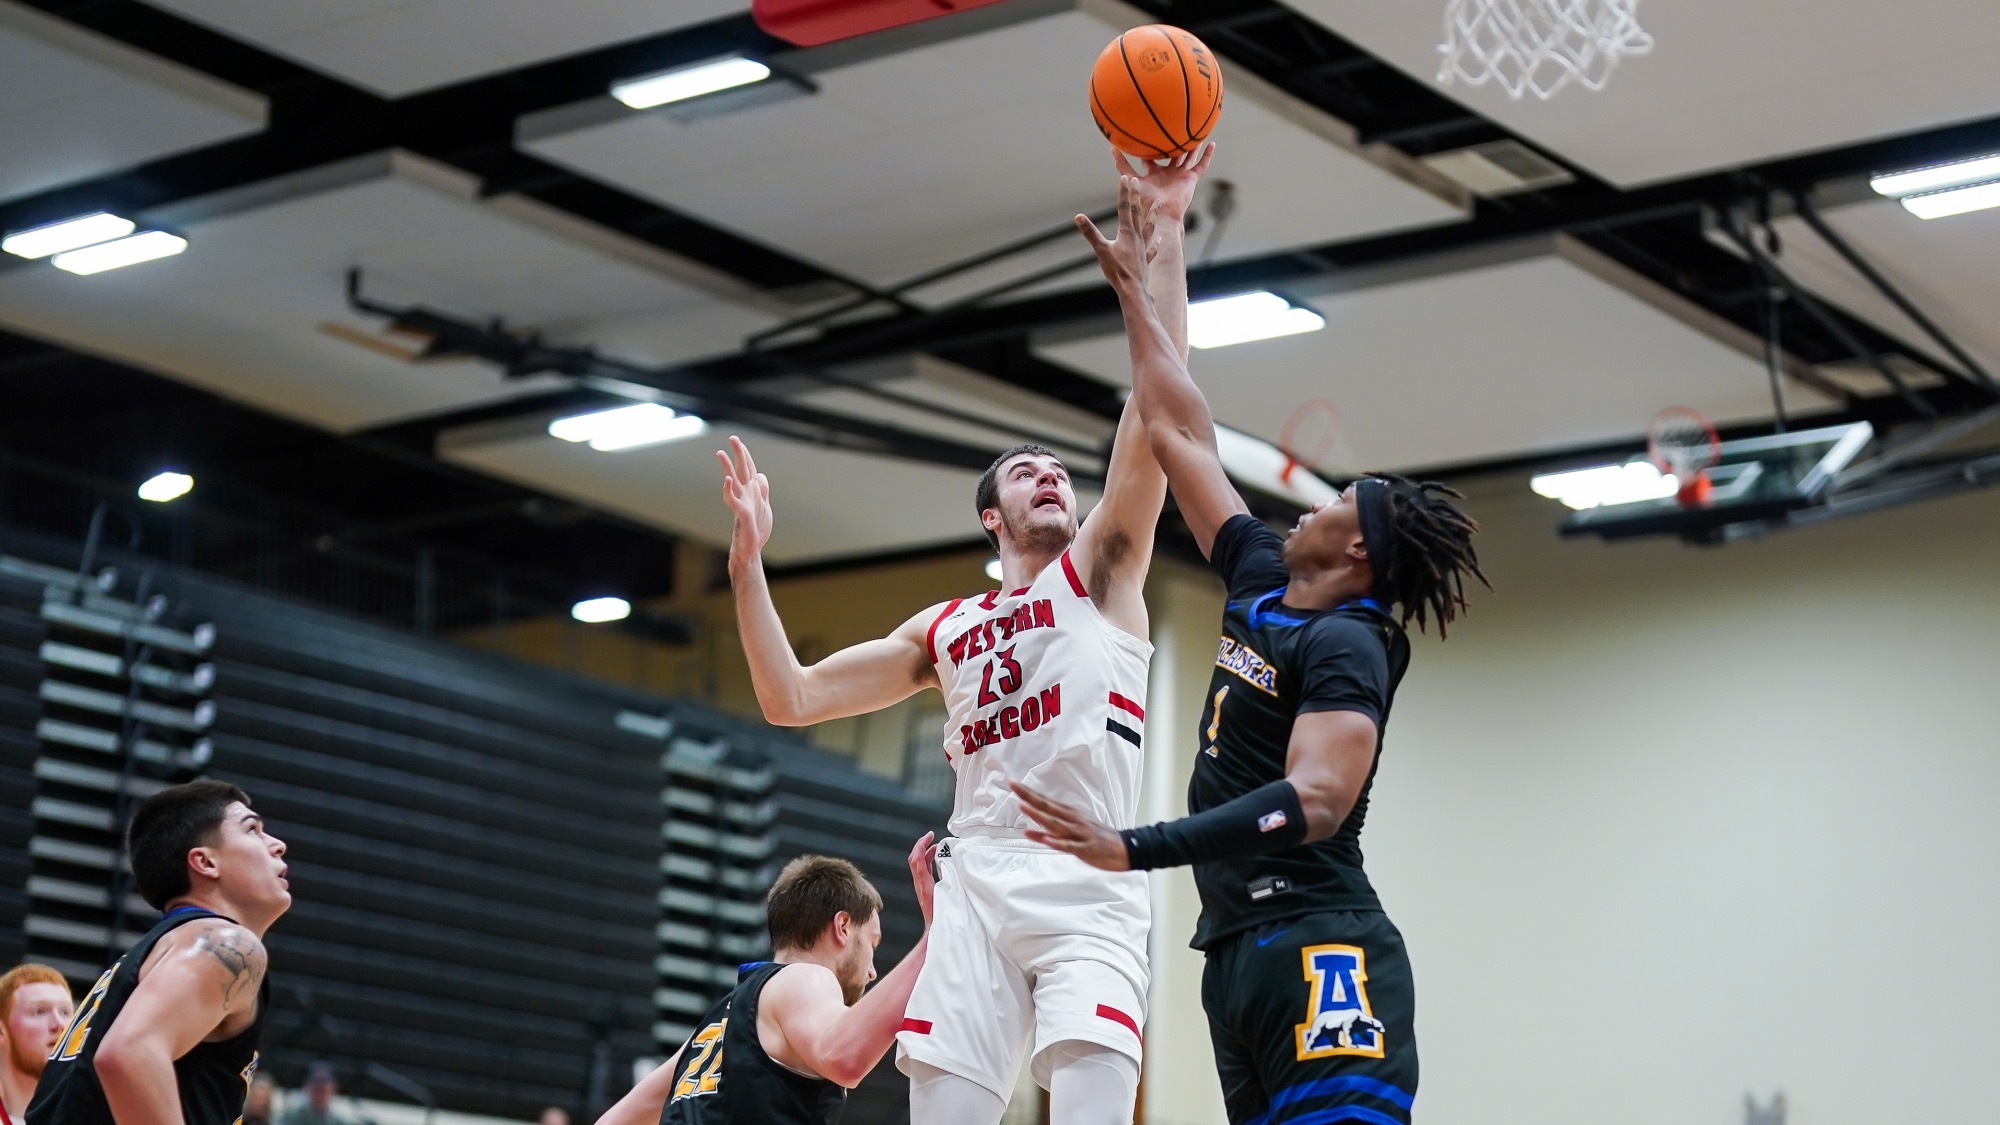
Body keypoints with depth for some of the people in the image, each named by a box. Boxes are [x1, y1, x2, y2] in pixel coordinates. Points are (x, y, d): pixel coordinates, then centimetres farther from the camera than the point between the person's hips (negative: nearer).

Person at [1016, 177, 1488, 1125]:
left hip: (1318, 950, -9)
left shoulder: (1345, 644, -8)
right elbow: (1181, 435, 25)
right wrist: (1133, 291, 30)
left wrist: (1133, 849, -31)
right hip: (1238, 949, 9)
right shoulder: (1262, 586, 17)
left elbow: (1317, 801, -23)